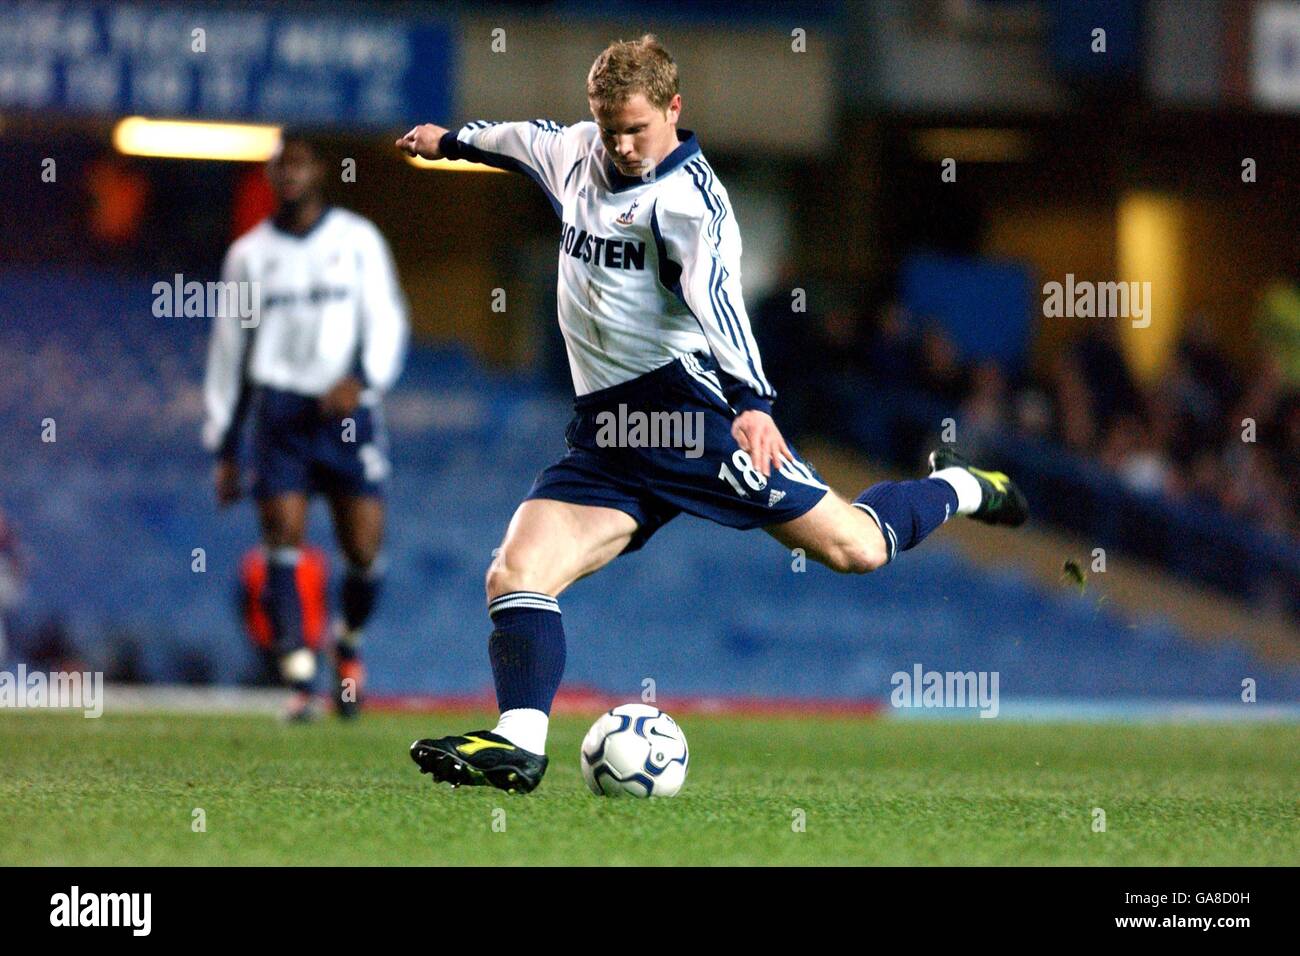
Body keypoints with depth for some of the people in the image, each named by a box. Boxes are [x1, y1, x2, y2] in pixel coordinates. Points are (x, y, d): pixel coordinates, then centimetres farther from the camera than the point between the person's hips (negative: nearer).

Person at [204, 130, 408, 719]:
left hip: (347, 408, -1)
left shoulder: (358, 241, 7)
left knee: (364, 551, -4)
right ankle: (299, 683, -12)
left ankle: (348, 643, 25)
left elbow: (387, 322, 4)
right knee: (283, 548, -12)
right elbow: (228, 350, 16)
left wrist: (362, 380, -17)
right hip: (280, 411, 1)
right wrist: (223, 446, 13)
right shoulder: (249, 254, 12)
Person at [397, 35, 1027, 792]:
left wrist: (752, 402, -42)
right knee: (514, 577, -14)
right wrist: (451, 141, 52)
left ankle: (959, 488, 22)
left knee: (854, 547, -7)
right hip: (603, 430, 6)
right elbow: (525, 139, 34)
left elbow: (715, 293, -28)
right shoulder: (576, 153, 10)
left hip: (687, 404, -6)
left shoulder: (687, 195, -12)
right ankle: (519, 744, -21)